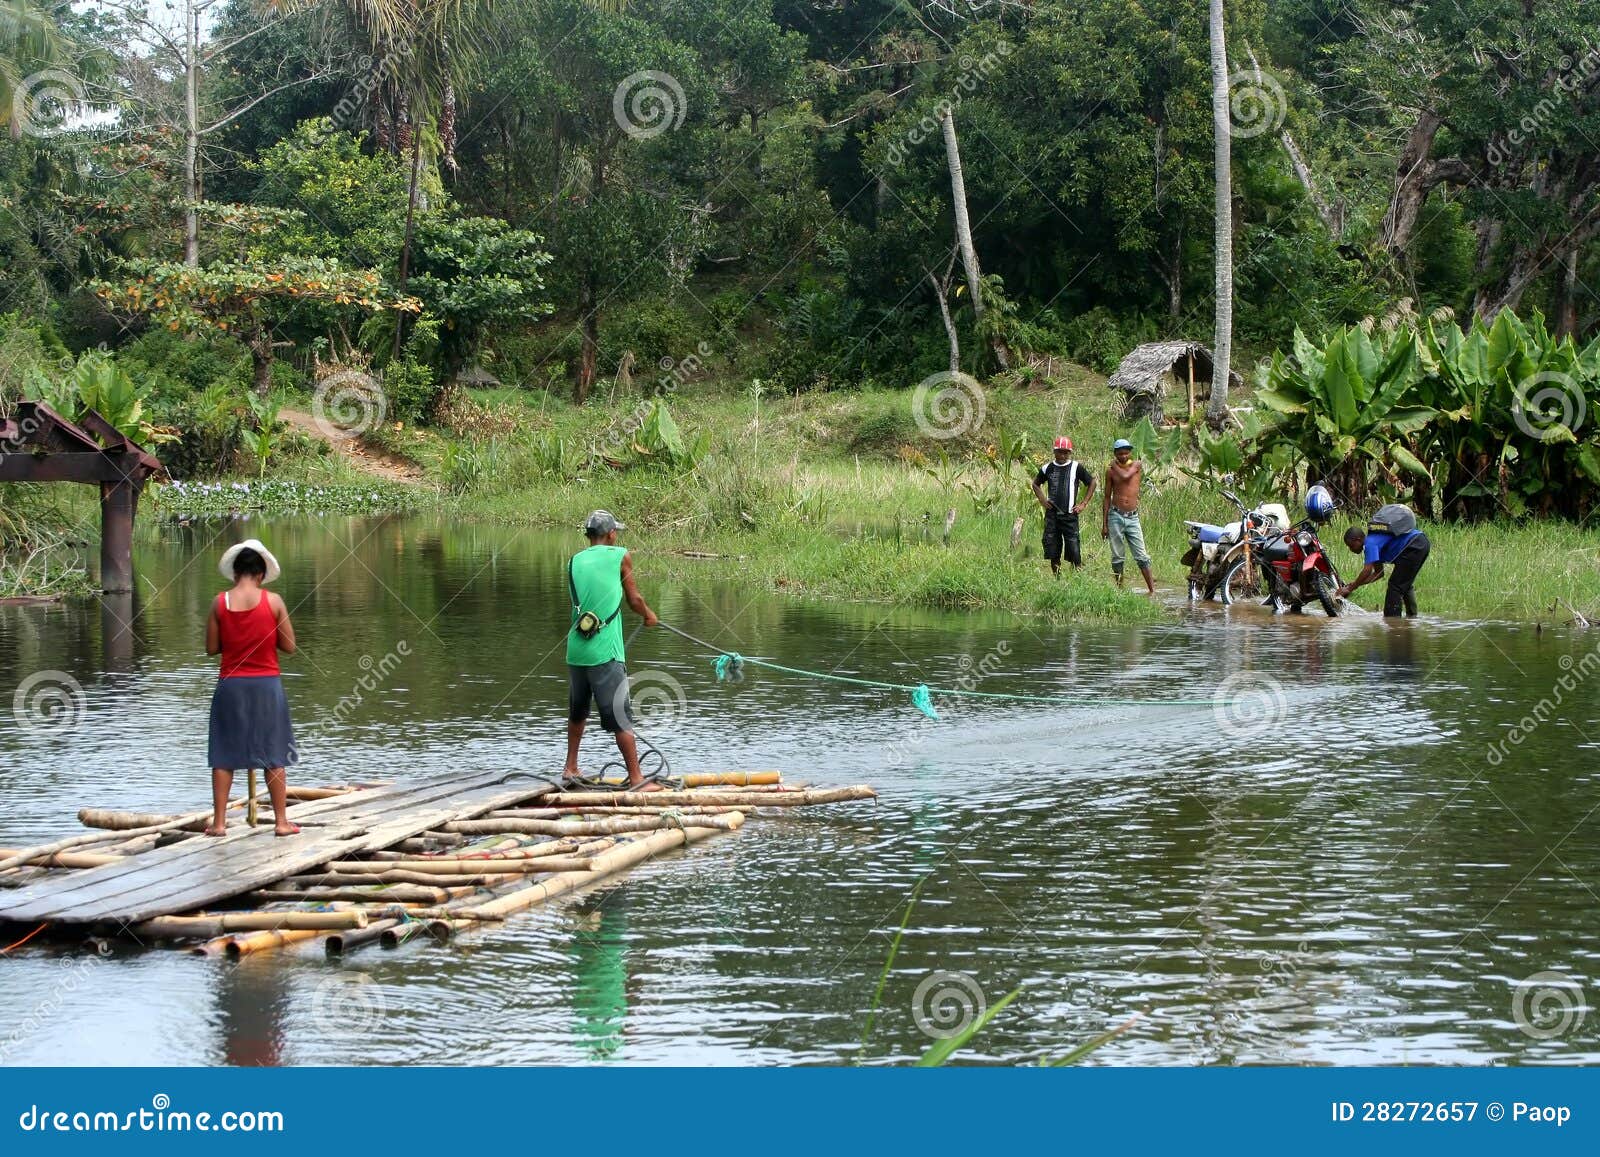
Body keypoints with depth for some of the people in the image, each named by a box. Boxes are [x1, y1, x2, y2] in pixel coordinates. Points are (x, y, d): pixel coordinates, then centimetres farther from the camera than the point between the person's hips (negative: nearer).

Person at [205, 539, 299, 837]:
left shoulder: (220, 602, -4)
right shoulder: (273, 601, -6)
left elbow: (211, 648, 1)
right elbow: (289, 646, -3)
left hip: (231, 684, 1)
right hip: (267, 684, -1)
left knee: (224, 755, 9)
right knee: (274, 754, 8)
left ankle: (219, 822, 8)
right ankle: (282, 821, 11)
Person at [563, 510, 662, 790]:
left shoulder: (575, 561, 11)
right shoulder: (621, 556, -1)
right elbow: (633, 599, 6)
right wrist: (649, 615, 28)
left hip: (576, 649, 6)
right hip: (604, 652, -6)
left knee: (577, 712, 22)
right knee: (621, 717, -3)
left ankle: (570, 769, 32)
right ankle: (636, 779, -3)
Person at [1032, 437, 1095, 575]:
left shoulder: (1076, 467, 1)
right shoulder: (1048, 468, 9)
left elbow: (1091, 483, 9)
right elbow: (1036, 484, 25)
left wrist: (1083, 504, 3)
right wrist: (1042, 500, 10)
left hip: (1069, 515, -3)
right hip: (1052, 515, 3)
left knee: (1074, 553, -7)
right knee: (1053, 554, 4)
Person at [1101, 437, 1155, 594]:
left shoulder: (1137, 465, 4)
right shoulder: (1110, 471, 5)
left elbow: (1125, 476, -18)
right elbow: (1107, 498, 8)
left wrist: (1114, 465, 0)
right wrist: (1104, 524, 5)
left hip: (1133, 517, 0)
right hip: (1115, 516, 0)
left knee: (1141, 556, -3)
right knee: (1117, 557, 3)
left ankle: (1152, 589, -3)